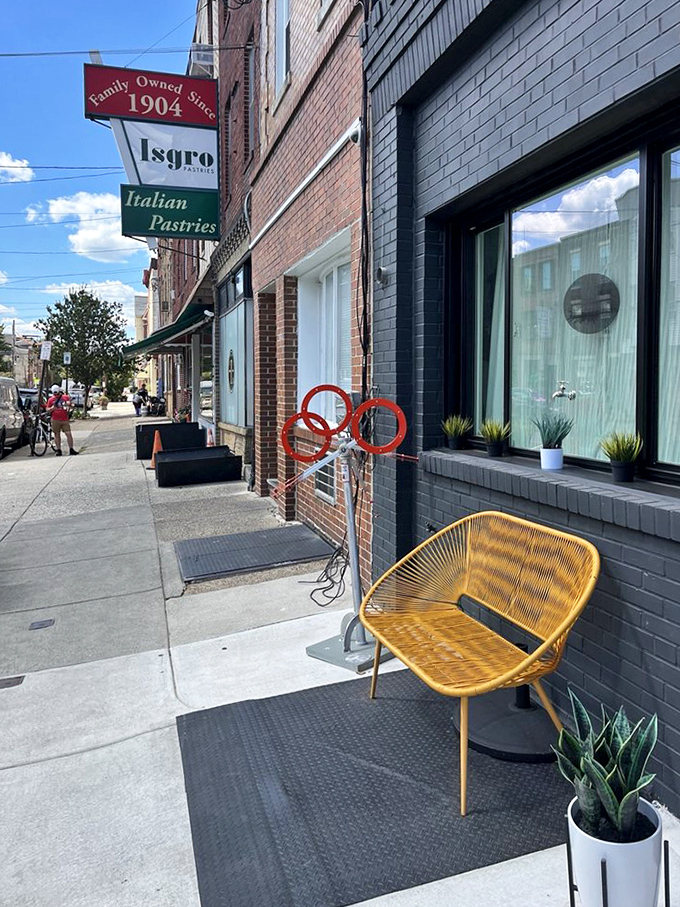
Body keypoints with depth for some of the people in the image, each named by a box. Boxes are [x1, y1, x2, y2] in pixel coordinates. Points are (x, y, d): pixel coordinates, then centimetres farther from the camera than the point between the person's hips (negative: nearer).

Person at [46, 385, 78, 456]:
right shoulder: (51, 400, 8)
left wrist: (69, 404, -8)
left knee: (68, 433, -8)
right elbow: (48, 410, 10)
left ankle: (71, 449, -5)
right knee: (57, 434, 5)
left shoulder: (66, 397, 6)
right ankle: (58, 450, 12)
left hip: (65, 420, -1)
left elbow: (71, 407, 14)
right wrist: (52, 408, -10)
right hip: (55, 420, 1)